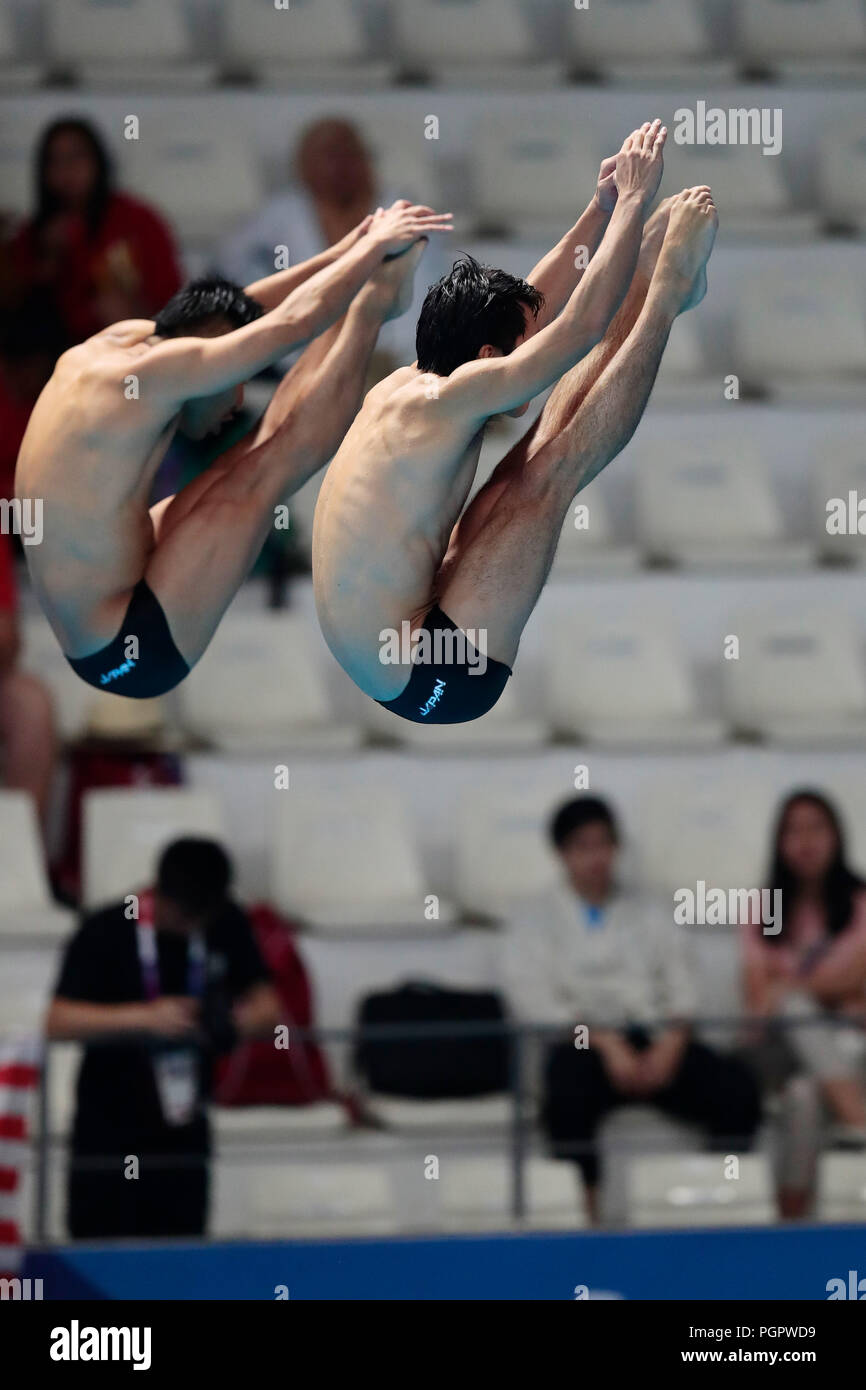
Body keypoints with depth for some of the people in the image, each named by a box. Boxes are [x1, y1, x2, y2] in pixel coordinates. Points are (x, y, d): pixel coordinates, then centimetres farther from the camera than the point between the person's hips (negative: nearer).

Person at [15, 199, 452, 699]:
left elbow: (236, 308, 20)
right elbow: (293, 322, -16)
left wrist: (344, 253, 18)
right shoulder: (155, 369, -20)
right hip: (130, 653, -9)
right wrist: (373, 247, -2)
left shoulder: (101, 349, 7)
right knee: (264, 471, -9)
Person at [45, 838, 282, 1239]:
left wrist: (232, 1022, -20)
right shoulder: (106, 933, -14)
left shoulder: (226, 926, -1)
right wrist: (146, 1017, -30)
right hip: (109, 1129, -4)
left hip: (183, 1130, 4)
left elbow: (266, 1007, 4)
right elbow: (59, 1021, -21)